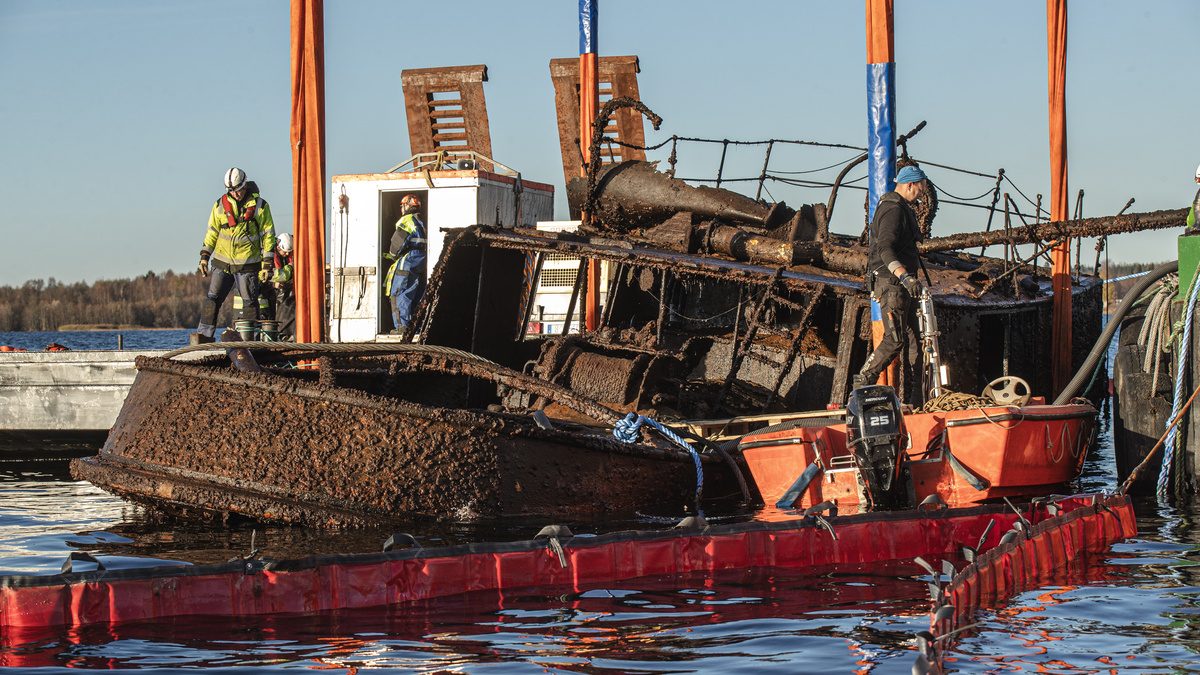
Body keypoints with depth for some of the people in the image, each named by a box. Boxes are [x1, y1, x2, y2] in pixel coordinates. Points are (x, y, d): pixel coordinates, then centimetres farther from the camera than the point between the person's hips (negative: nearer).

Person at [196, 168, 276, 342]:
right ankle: (203, 337, 3)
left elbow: (268, 234, 0)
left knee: (250, 304, 1)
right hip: (222, 262, 3)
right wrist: (204, 256, 5)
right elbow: (212, 232, 13)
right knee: (212, 301, -1)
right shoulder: (221, 205, 5)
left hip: (247, 264, -2)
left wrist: (267, 262, -5)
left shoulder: (259, 205, -3)